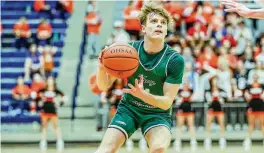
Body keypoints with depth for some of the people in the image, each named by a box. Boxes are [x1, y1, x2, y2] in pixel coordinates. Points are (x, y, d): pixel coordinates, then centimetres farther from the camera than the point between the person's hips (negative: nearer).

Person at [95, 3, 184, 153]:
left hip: (158, 113, -2)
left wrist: (143, 95, -39)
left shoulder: (175, 60, -20)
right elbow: (104, 86, -8)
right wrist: (102, 68, -31)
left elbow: (167, 103, -19)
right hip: (129, 108, 2)